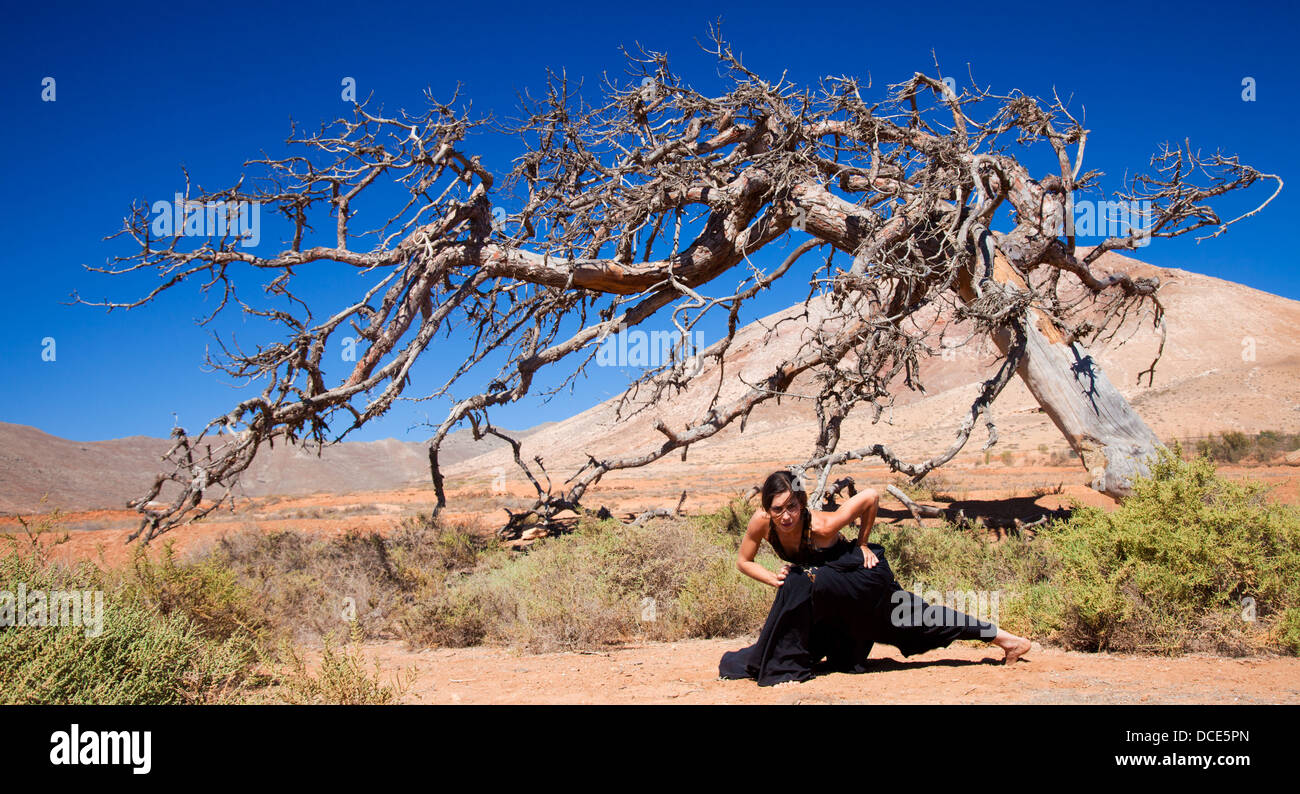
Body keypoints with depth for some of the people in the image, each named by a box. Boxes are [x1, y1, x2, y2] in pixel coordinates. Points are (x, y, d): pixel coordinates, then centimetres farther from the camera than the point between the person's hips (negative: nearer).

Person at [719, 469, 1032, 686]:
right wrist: (774, 579, -24)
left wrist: (862, 544, -17)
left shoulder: (821, 526, -35)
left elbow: (871, 496, -26)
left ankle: (782, 660, -11)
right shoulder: (761, 522, -21)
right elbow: (743, 561, -6)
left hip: (865, 576, -7)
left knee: (799, 585, -27)